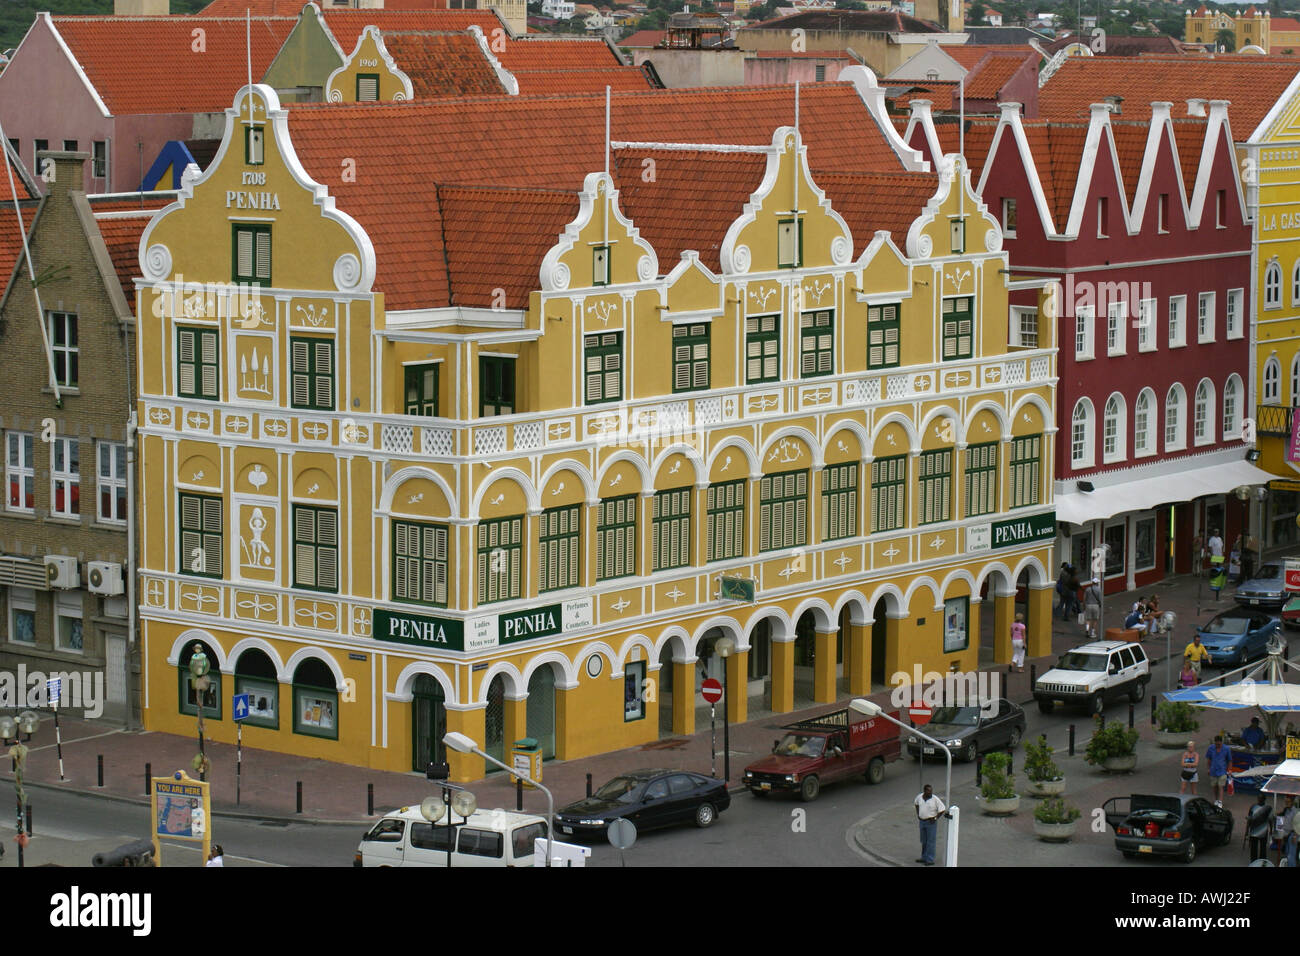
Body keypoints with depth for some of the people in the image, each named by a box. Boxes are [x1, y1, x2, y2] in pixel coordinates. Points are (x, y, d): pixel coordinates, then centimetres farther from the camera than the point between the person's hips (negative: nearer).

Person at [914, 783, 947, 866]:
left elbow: (942, 810, -11)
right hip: (922, 821, 6)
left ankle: (930, 860, 2)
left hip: (931, 822, -5)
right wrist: (918, 814, 13)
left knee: (930, 842, -3)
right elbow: (916, 803, 22)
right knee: (923, 841, 16)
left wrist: (935, 818, -11)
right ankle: (924, 857, 28)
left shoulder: (935, 799, -15)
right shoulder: (920, 797, -1)